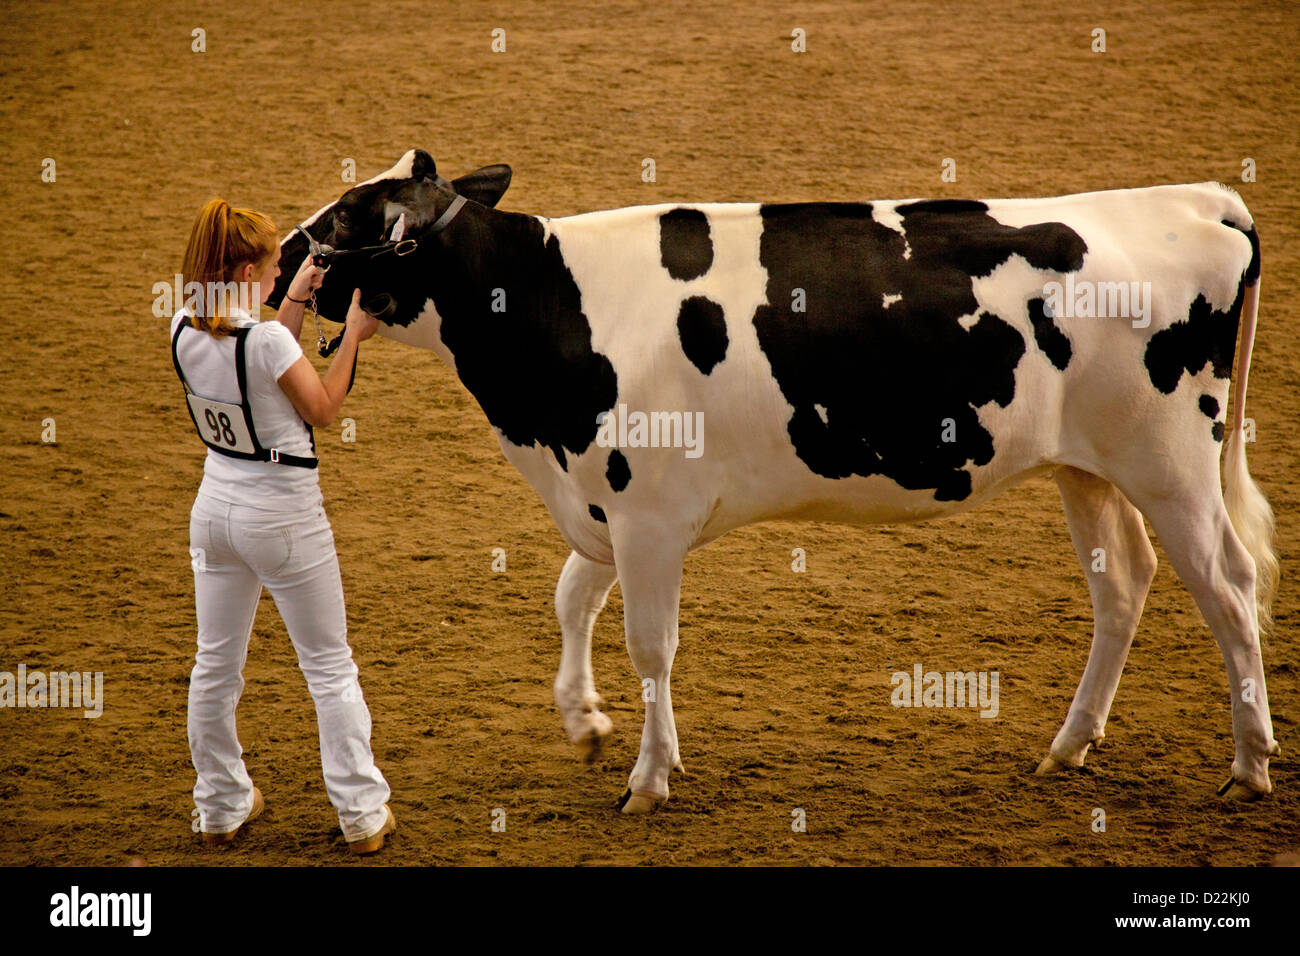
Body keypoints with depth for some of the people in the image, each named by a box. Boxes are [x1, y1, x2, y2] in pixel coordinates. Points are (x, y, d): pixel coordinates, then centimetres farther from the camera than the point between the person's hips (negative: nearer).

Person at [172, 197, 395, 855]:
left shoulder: (184, 329, -5)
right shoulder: (267, 340, -24)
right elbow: (321, 410, -10)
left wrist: (296, 301, 13)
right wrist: (352, 335, -3)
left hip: (216, 501, 6)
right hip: (284, 513, -6)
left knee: (215, 664, 17)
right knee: (330, 666, 8)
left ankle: (220, 808, 28)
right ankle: (362, 815, 14)